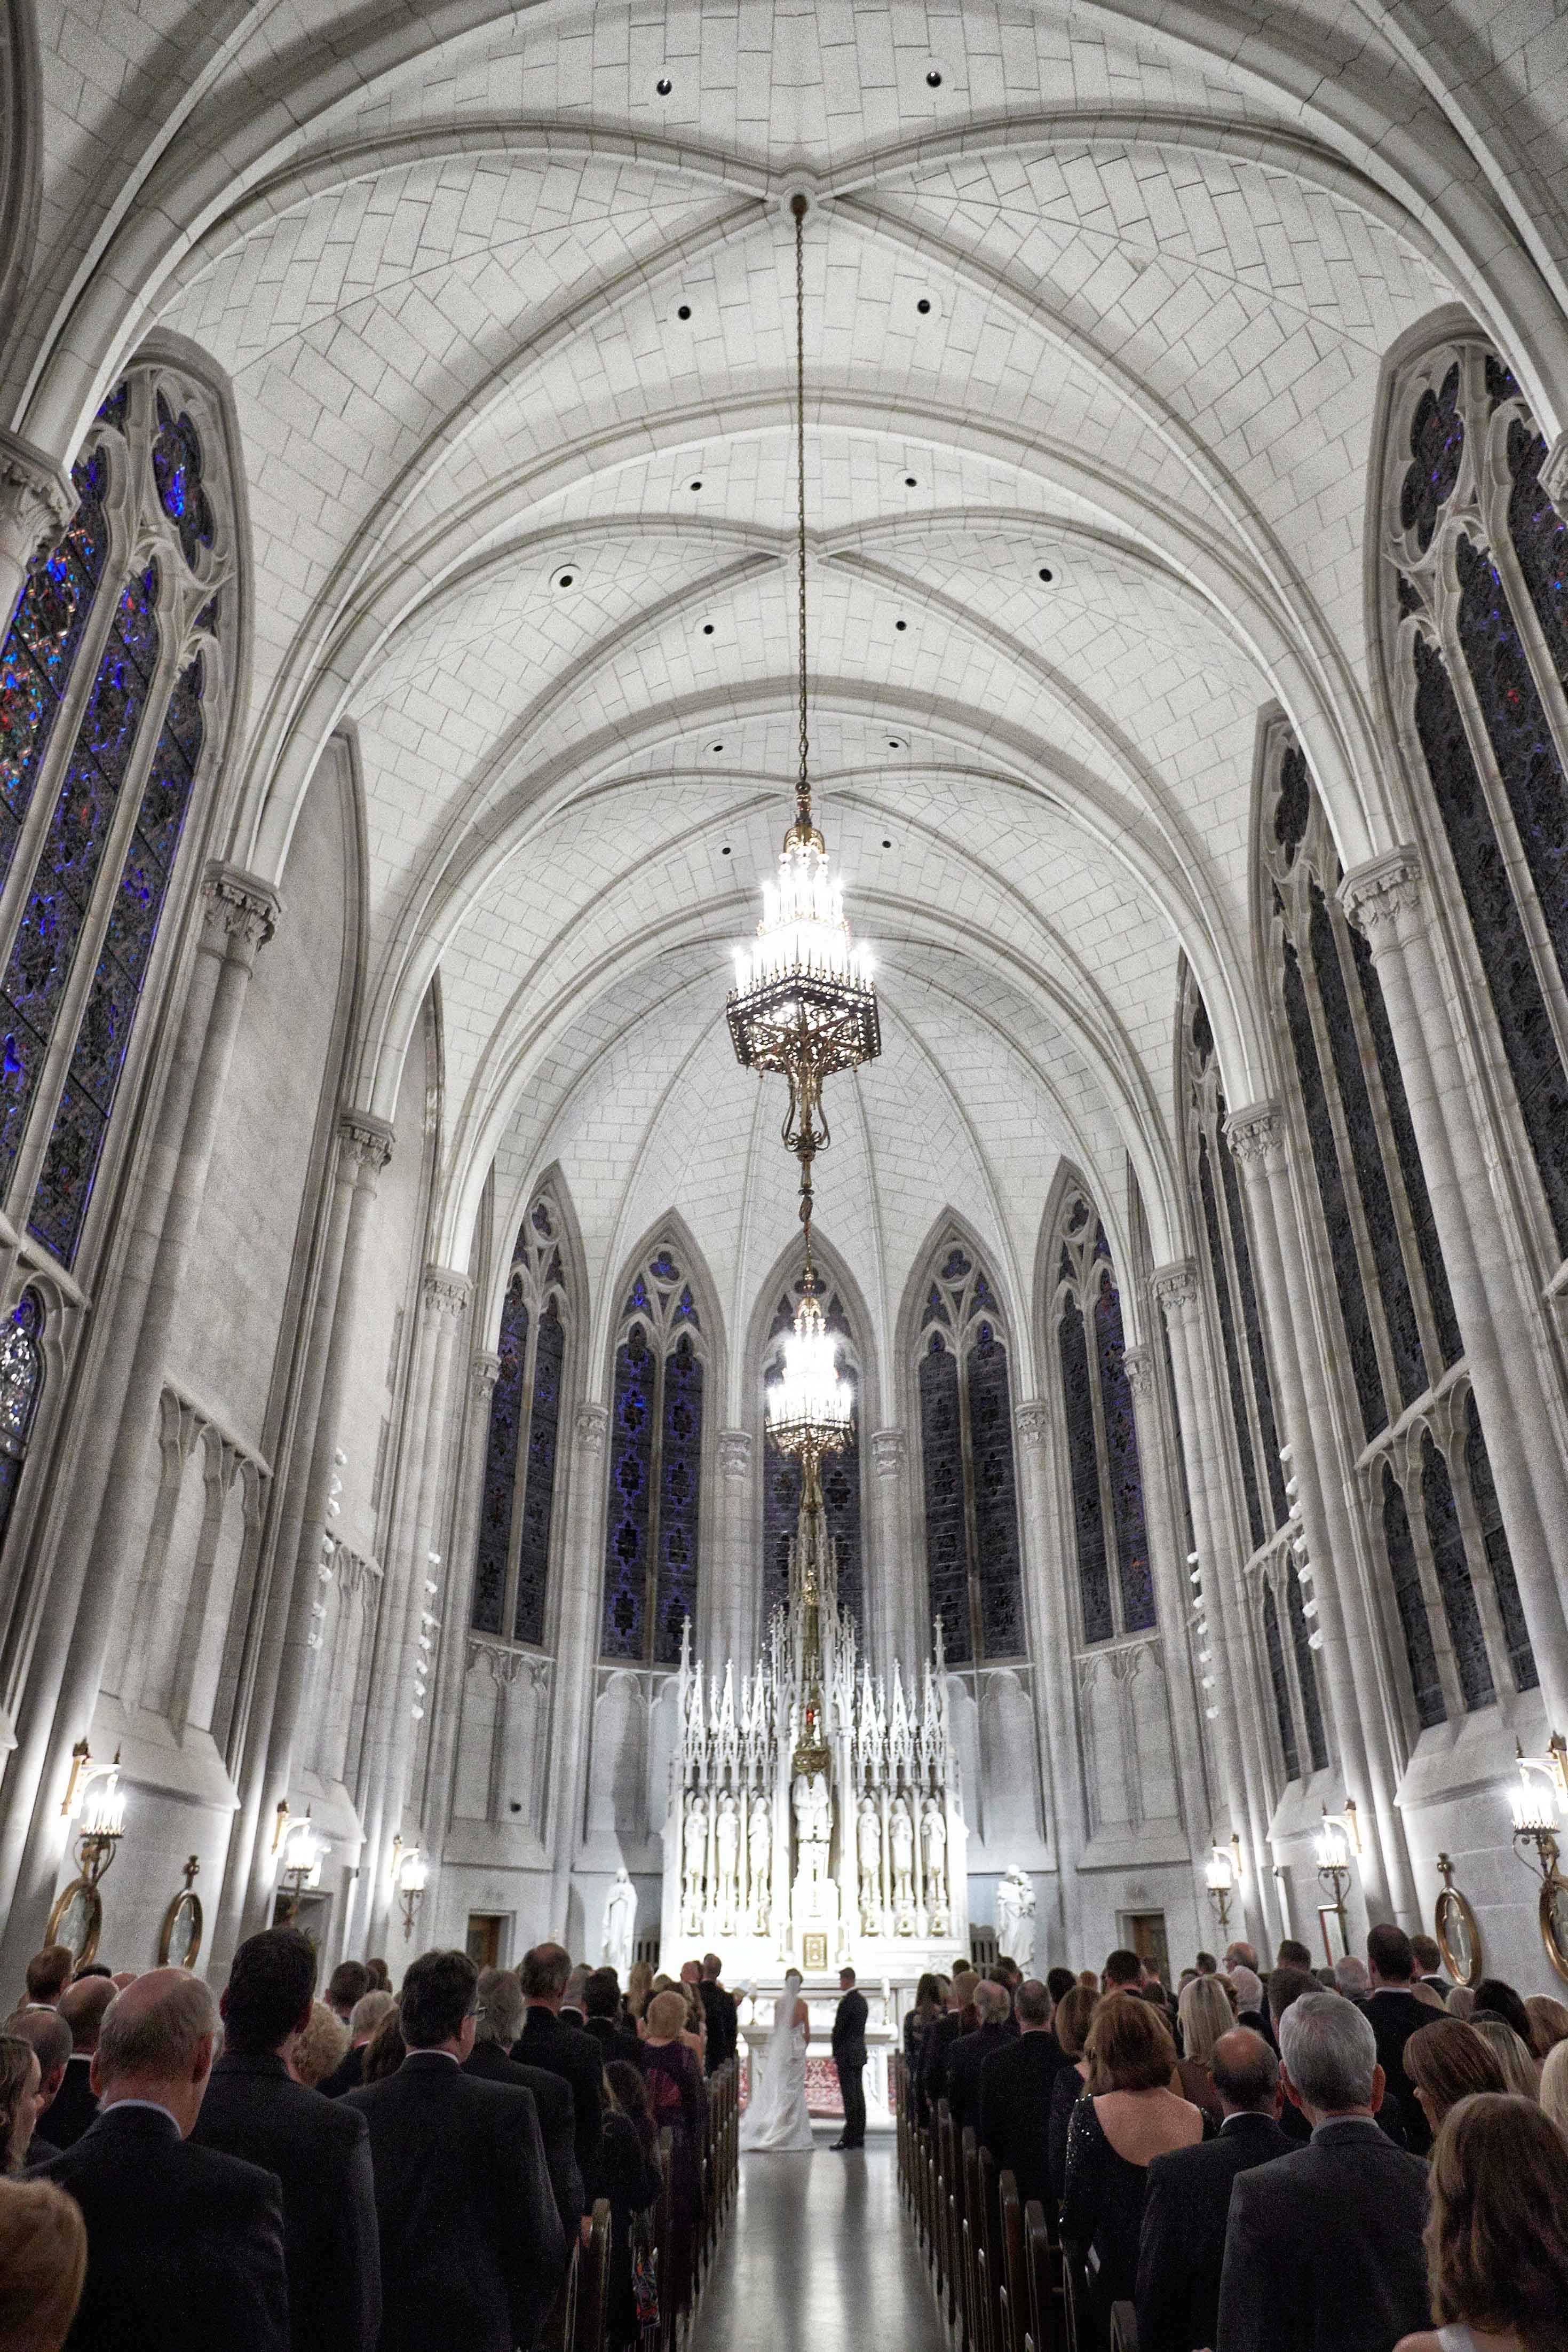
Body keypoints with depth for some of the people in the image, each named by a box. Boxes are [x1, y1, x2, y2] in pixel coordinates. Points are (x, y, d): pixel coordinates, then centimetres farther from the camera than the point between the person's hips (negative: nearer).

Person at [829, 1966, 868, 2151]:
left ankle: (849, 2137, -6)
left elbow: (839, 2029, -16)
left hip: (847, 2055, -9)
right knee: (859, 2094, 11)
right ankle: (859, 2136, 16)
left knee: (850, 2096, -7)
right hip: (859, 2053, 9)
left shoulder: (847, 2001, -16)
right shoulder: (862, 1999, 11)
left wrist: (836, 2054, -6)